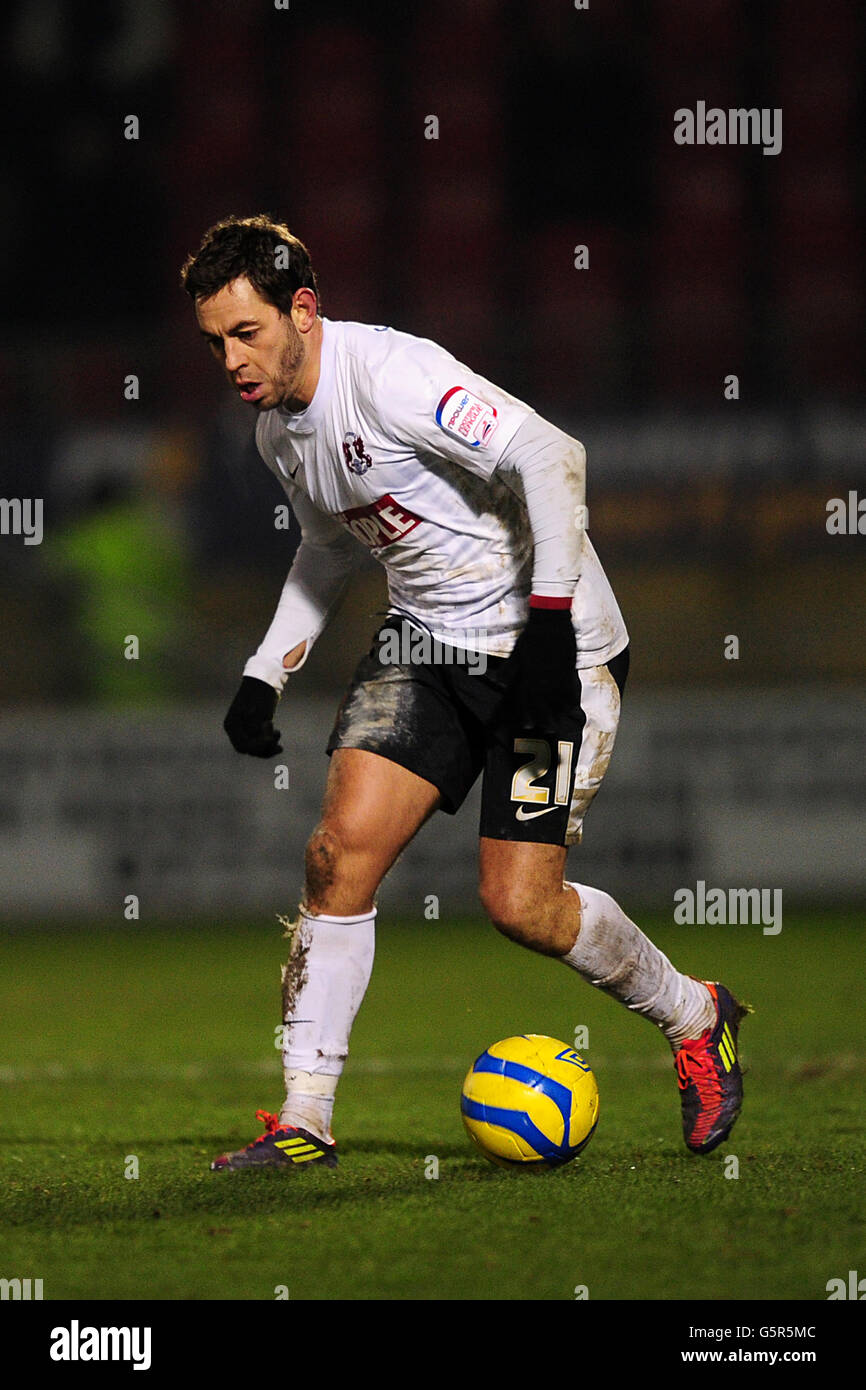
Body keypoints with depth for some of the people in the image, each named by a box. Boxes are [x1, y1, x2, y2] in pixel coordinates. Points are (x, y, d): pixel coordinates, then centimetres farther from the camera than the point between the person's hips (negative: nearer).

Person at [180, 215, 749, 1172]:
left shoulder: (387, 373, -23)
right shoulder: (277, 429, 6)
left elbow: (550, 458, -26)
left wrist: (550, 620, -28)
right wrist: (264, 676, 16)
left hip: (551, 646, -7)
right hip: (426, 641, 7)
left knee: (520, 904, -10)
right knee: (342, 848, -11)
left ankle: (693, 1017, 18)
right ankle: (305, 1120, -5)